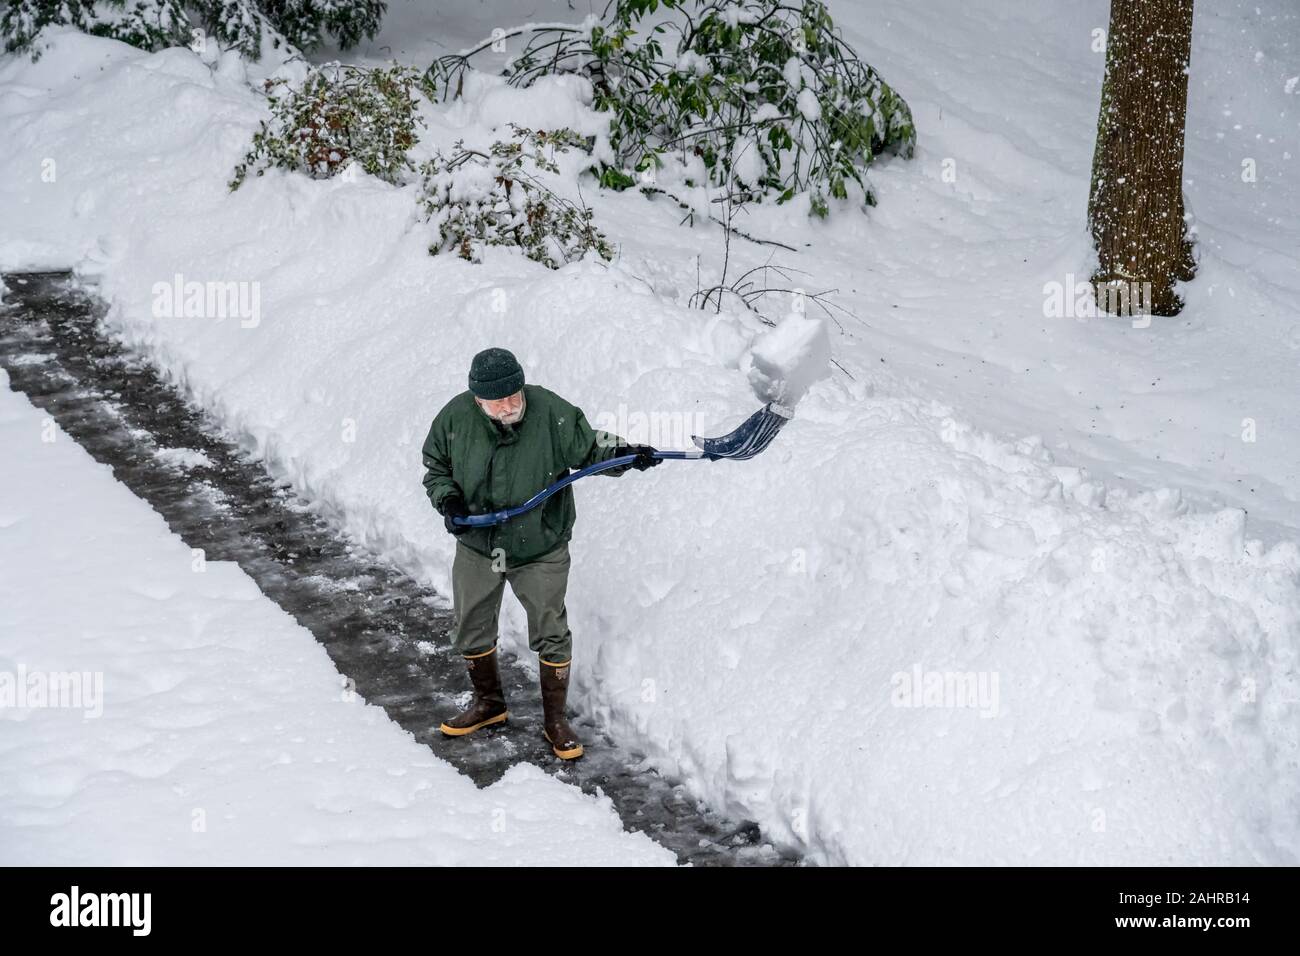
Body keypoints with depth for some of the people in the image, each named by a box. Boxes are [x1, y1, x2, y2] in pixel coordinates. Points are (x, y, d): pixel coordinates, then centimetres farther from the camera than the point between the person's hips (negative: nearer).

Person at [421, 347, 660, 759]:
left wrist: (623, 453, -24)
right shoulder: (454, 419, -14)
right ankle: (489, 703, 39)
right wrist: (448, 500, -13)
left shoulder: (550, 412, -21)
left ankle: (555, 720, 20)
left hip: (540, 550, -2)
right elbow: (435, 468, 4)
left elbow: (588, 448, -6)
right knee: (469, 629, 15)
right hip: (476, 546, 2)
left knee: (551, 634, 1)